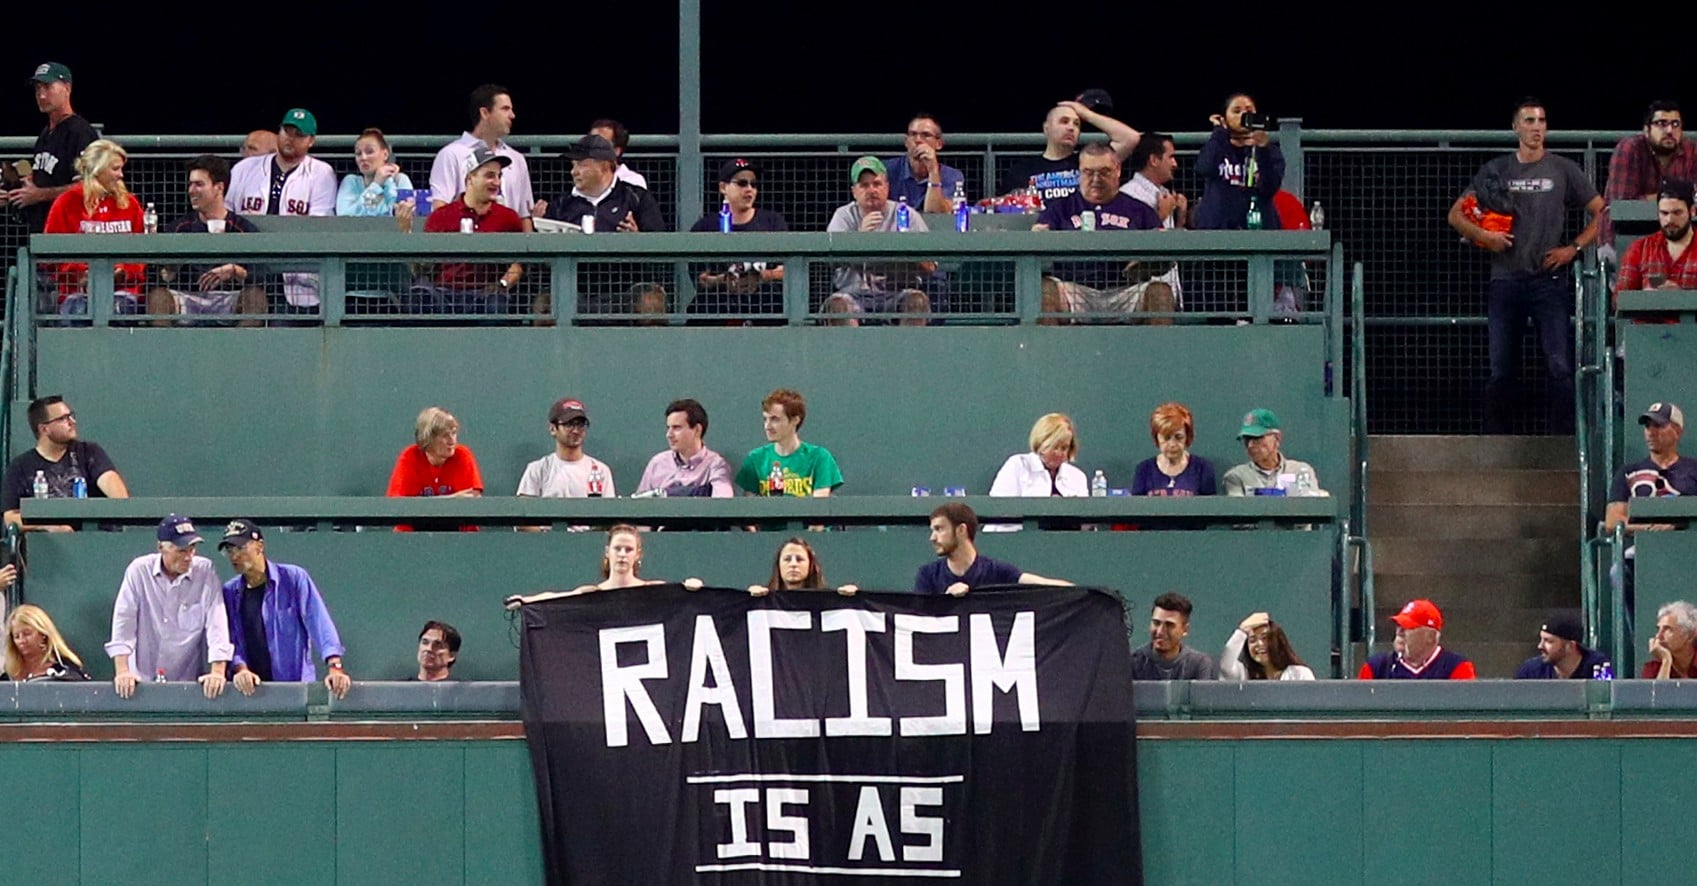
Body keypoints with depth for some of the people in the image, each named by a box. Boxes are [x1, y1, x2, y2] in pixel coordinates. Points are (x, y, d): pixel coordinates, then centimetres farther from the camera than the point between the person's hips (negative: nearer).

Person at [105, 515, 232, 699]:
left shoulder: (205, 572, -5)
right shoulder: (139, 570, -4)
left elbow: (217, 622, -10)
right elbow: (123, 620, -7)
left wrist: (217, 672, -21)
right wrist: (122, 671, -16)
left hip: (188, 683, 0)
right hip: (142, 680, 0)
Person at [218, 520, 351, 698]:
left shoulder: (293, 578, 0)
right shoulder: (230, 593, 10)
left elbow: (319, 622, -8)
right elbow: (230, 639, 6)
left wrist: (334, 667, -20)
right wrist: (241, 668, -15)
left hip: (296, 684, -3)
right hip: (249, 690, 3)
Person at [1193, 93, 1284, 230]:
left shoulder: (1270, 152, 10)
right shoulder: (1215, 147, 12)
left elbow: (1269, 188, -6)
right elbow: (1204, 170, -11)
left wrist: (1262, 149, -18)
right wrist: (1219, 132, -1)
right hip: (1216, 227, 0)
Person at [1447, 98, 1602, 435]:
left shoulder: (1563, 170, 7)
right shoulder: (1496, 171, 10)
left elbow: (1601, 212, 10)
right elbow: (1456, 214, 13)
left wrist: (1574, 248, -2)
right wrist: (1482, 235, -5)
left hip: (1549, 280, -2)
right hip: (1505, 280, 2)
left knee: (1560, 367, -11)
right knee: (1501, 371, 3)